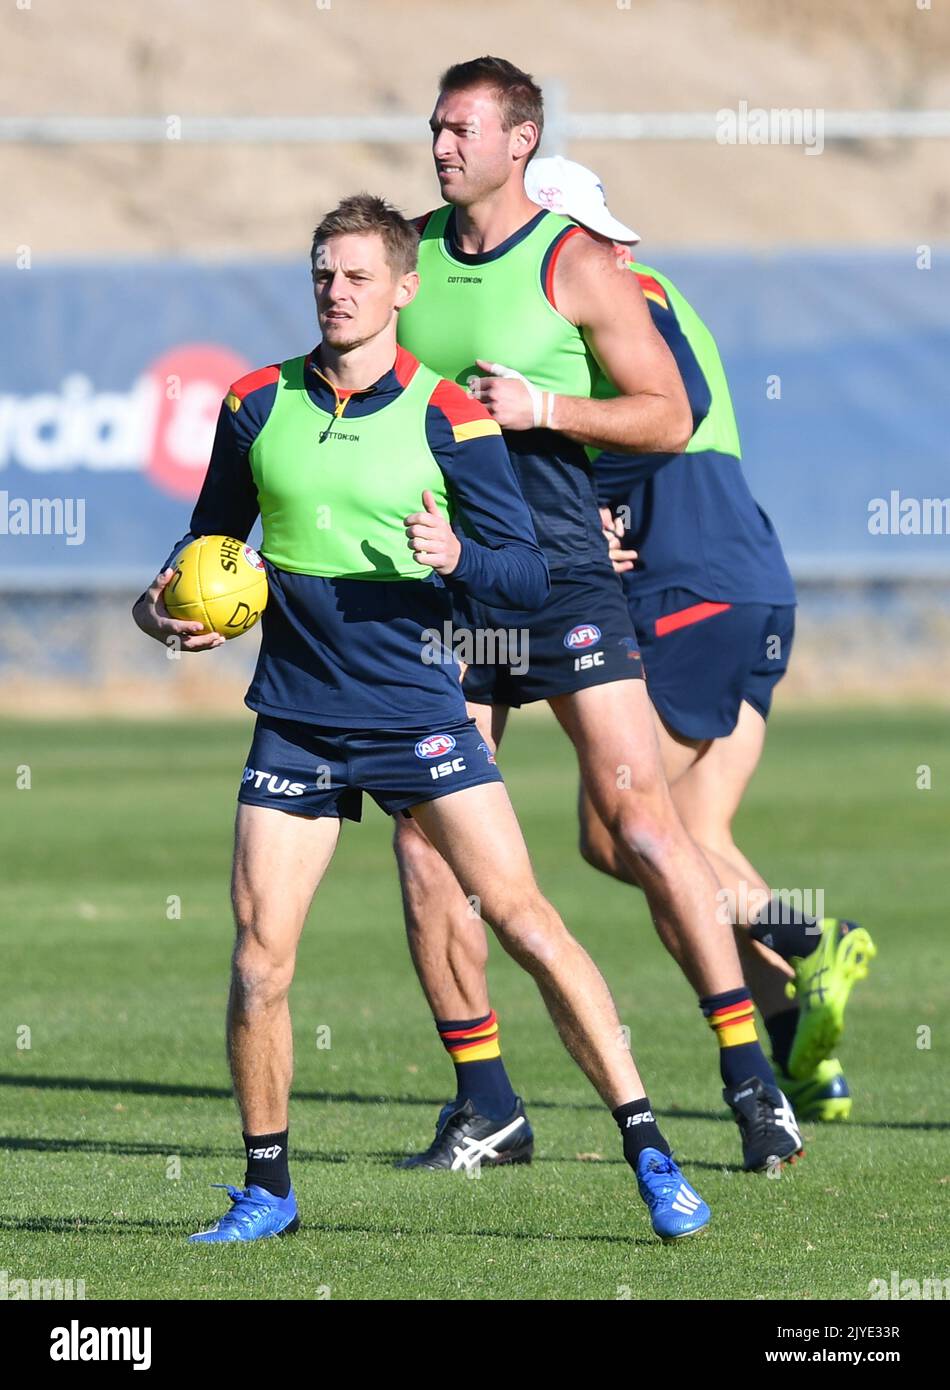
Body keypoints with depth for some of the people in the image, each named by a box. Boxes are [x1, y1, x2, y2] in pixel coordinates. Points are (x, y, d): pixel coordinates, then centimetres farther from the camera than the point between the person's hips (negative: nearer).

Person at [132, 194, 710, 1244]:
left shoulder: (446, 417, -5)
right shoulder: (258, 407, 5)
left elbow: (528, 575, -4)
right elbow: (212, 539, 19)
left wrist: (456, 557, -24)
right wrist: (164, 605, -1)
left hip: (417, 711, -3)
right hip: (295, 716, 3)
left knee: (525, 922, -11)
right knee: (258, 959, -4)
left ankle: (650, 1155, -6)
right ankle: (265, 1189, 13)